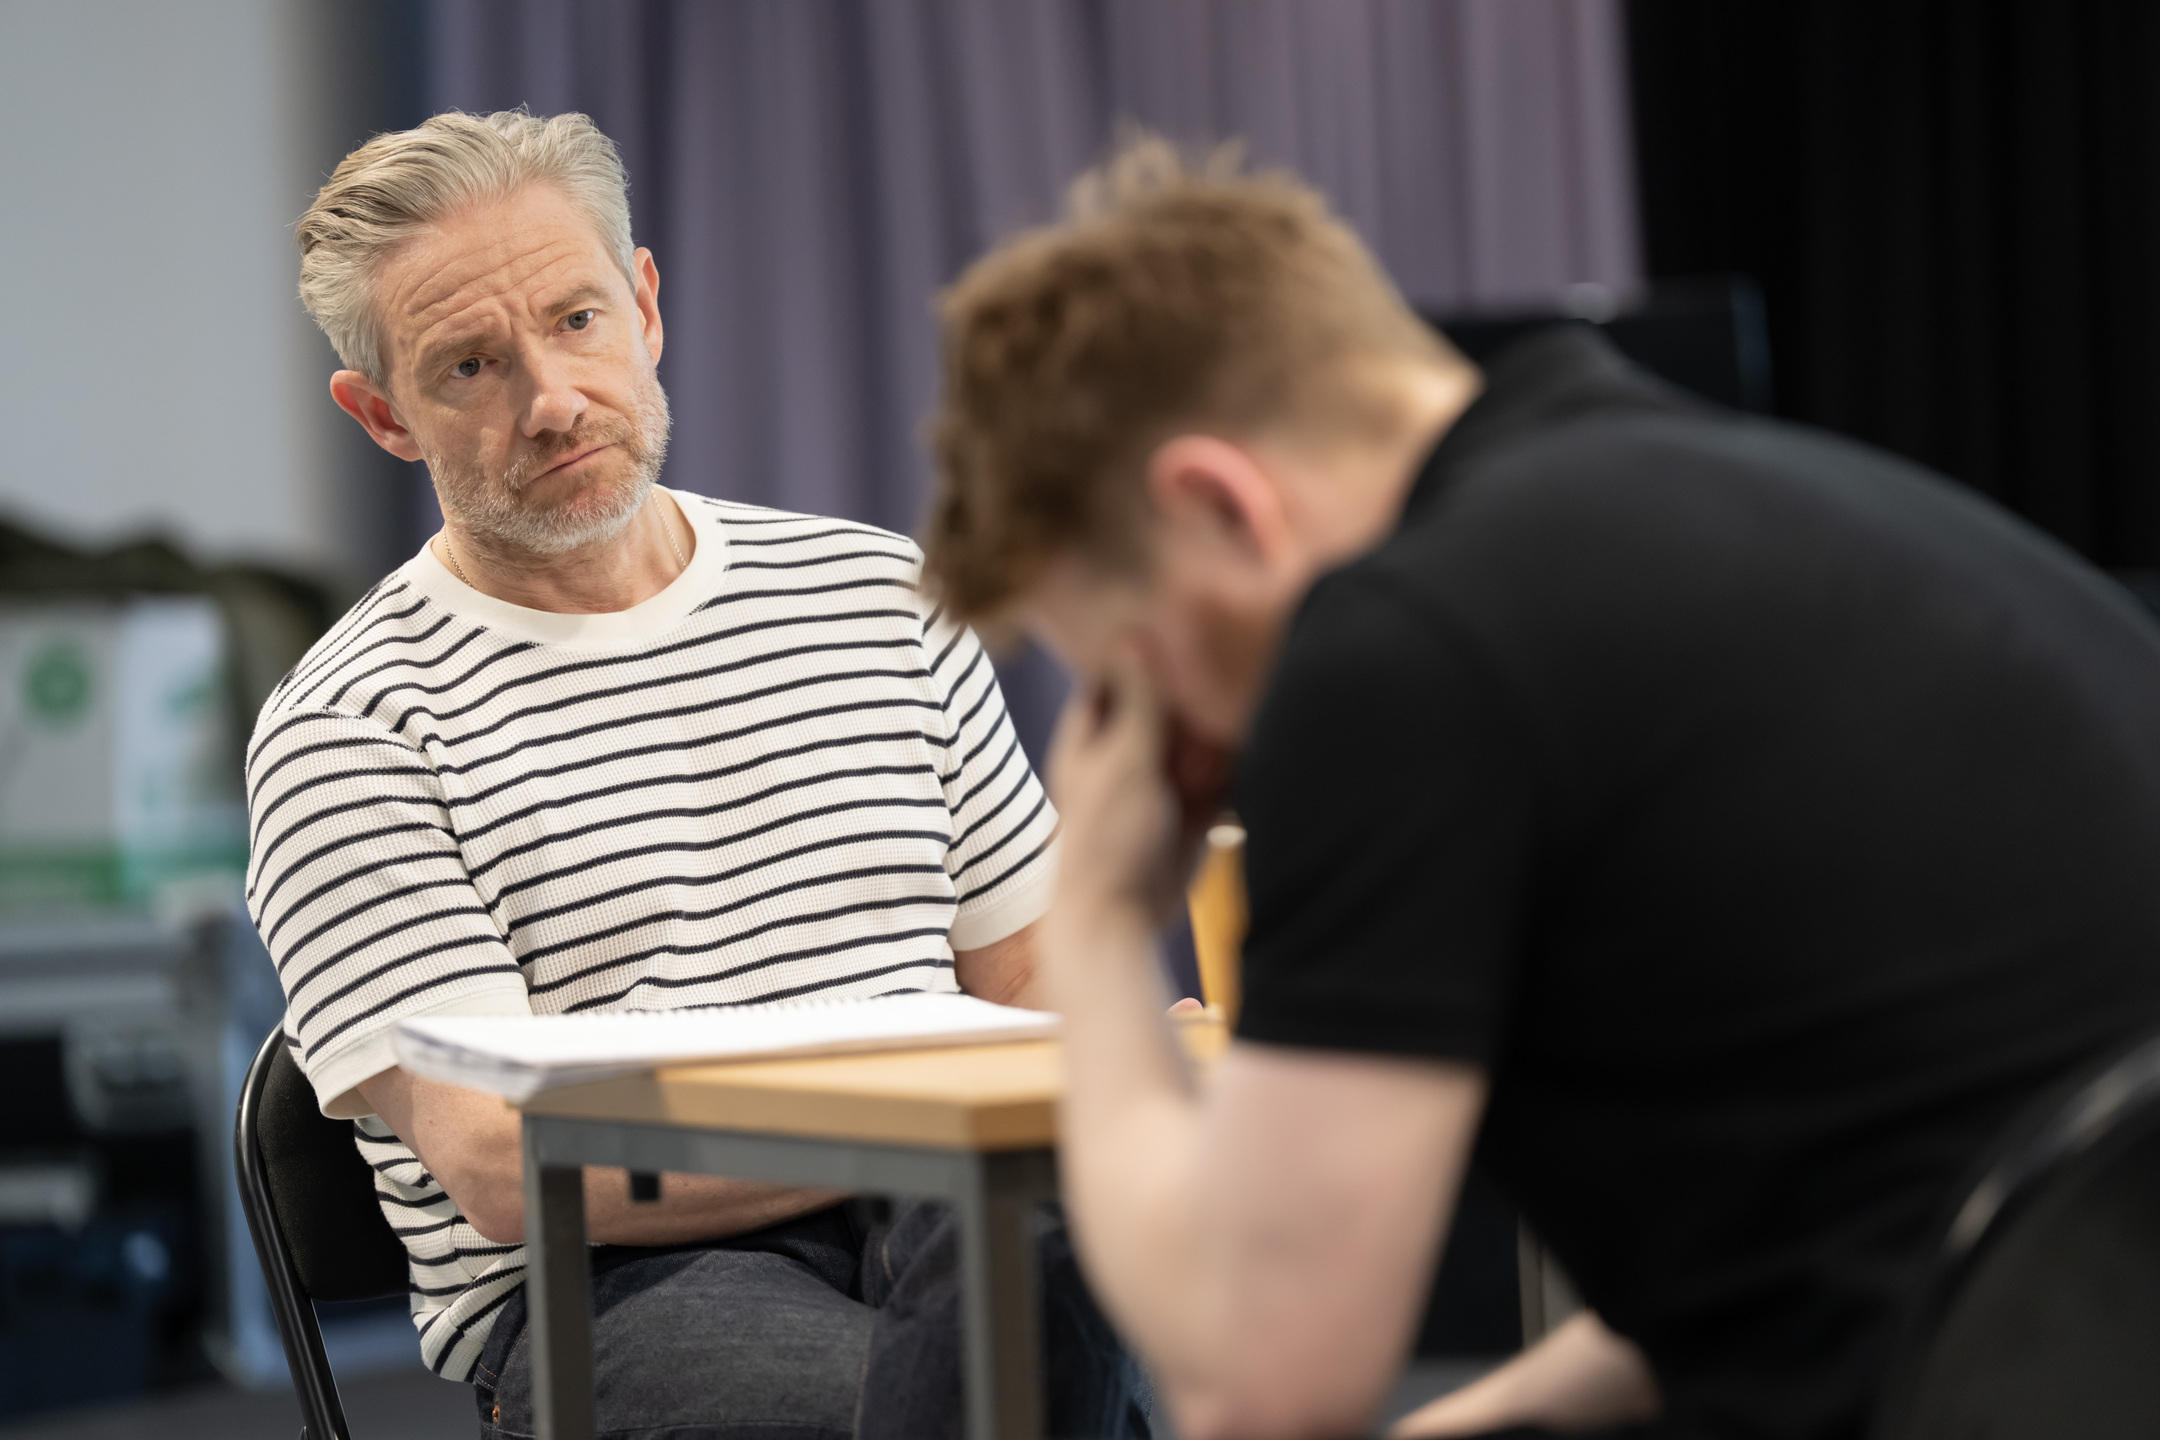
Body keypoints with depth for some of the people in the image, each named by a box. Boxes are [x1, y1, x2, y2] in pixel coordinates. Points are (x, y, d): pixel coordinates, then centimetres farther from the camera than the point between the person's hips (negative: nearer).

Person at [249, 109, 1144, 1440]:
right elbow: (500, 1166, -9)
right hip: (605, 1294, -5)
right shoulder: (348, 728, 2)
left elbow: (1037, 985, 20)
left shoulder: (881, 588, 18)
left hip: (948, 1227, 5)